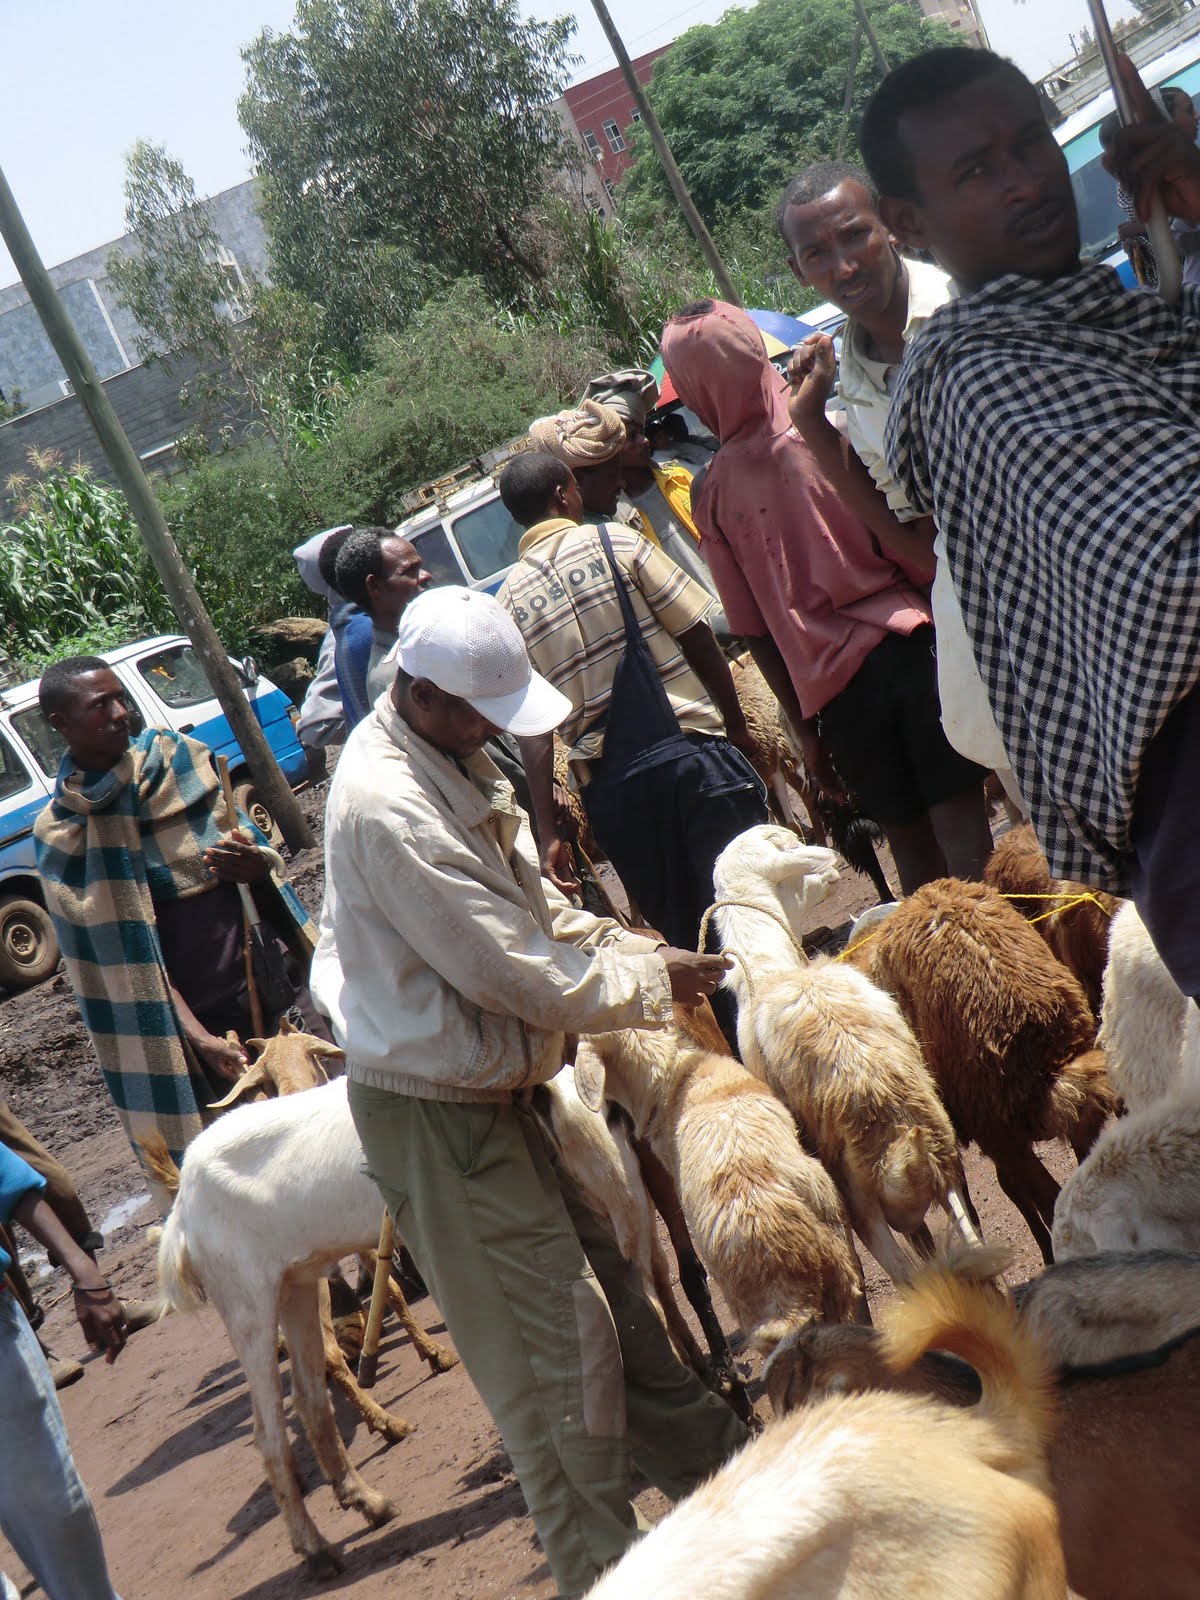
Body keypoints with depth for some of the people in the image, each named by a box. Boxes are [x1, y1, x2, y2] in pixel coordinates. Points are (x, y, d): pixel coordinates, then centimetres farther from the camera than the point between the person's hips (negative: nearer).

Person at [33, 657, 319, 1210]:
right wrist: (199, 1038, -17)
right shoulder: (62, 833, -6)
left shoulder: (180, 760, 4)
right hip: (194, 1013, -4)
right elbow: (125, 952, -9)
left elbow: (244, 837, 12)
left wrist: (255, 863, -14)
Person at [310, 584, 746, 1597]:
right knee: (554, 1346, 0)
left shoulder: (449, 762, 5)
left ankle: (721, 1475, 35)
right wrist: (658, 986, -11)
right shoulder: (388, 808, -27)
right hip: (437, 1112, -9)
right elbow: (524, 975, -24)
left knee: (607, 1279, 19)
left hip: (491, 1087, 9)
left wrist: (653, 954, 0)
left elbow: (538, 909, 13)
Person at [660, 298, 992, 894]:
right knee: (962, 827, -3)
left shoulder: (712, 492, 5)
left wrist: (804, 726, 15)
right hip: (904, 643, -3)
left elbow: (756, 630, 8)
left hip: (828, 683, 3)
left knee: (910, 844, 12)